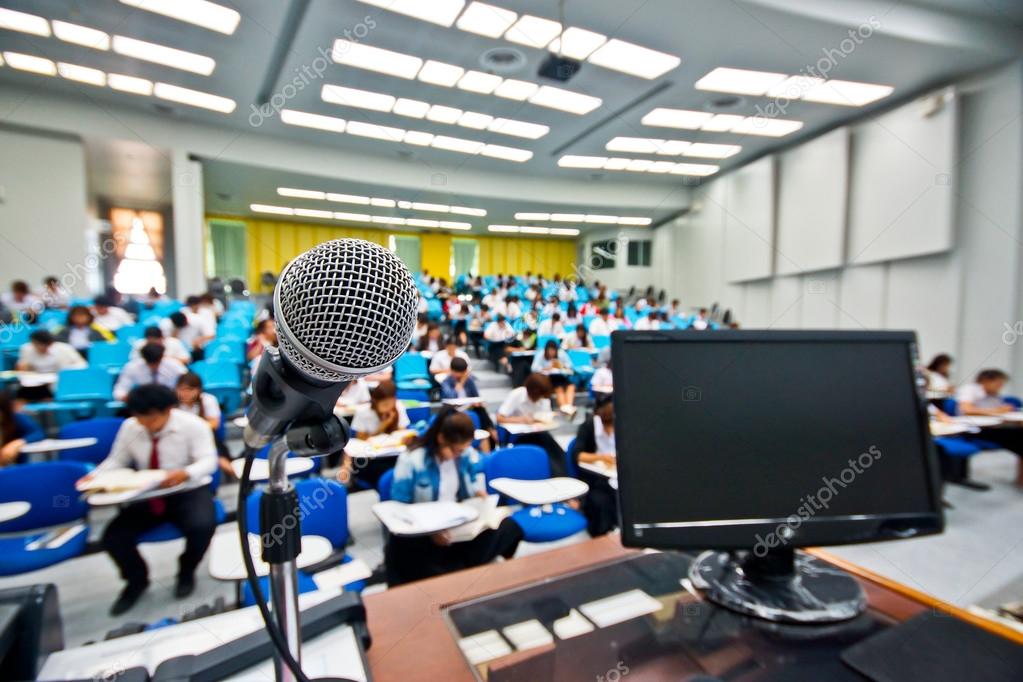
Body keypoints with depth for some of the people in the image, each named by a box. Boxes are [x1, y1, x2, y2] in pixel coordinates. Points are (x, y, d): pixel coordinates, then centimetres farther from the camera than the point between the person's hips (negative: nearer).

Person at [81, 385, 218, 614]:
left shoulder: (193, 424, -14)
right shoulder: (129, 427, -2)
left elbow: (208, 461, -20)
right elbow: (116, 460, 6)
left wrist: (186, 473, -40)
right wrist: (95, 476, -14)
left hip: (189, 491, -4)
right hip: (147, 495, 4)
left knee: (202, 526, -31)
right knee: (112, 536, -13)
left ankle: (186, 571, 6)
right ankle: (137, 579, 21)